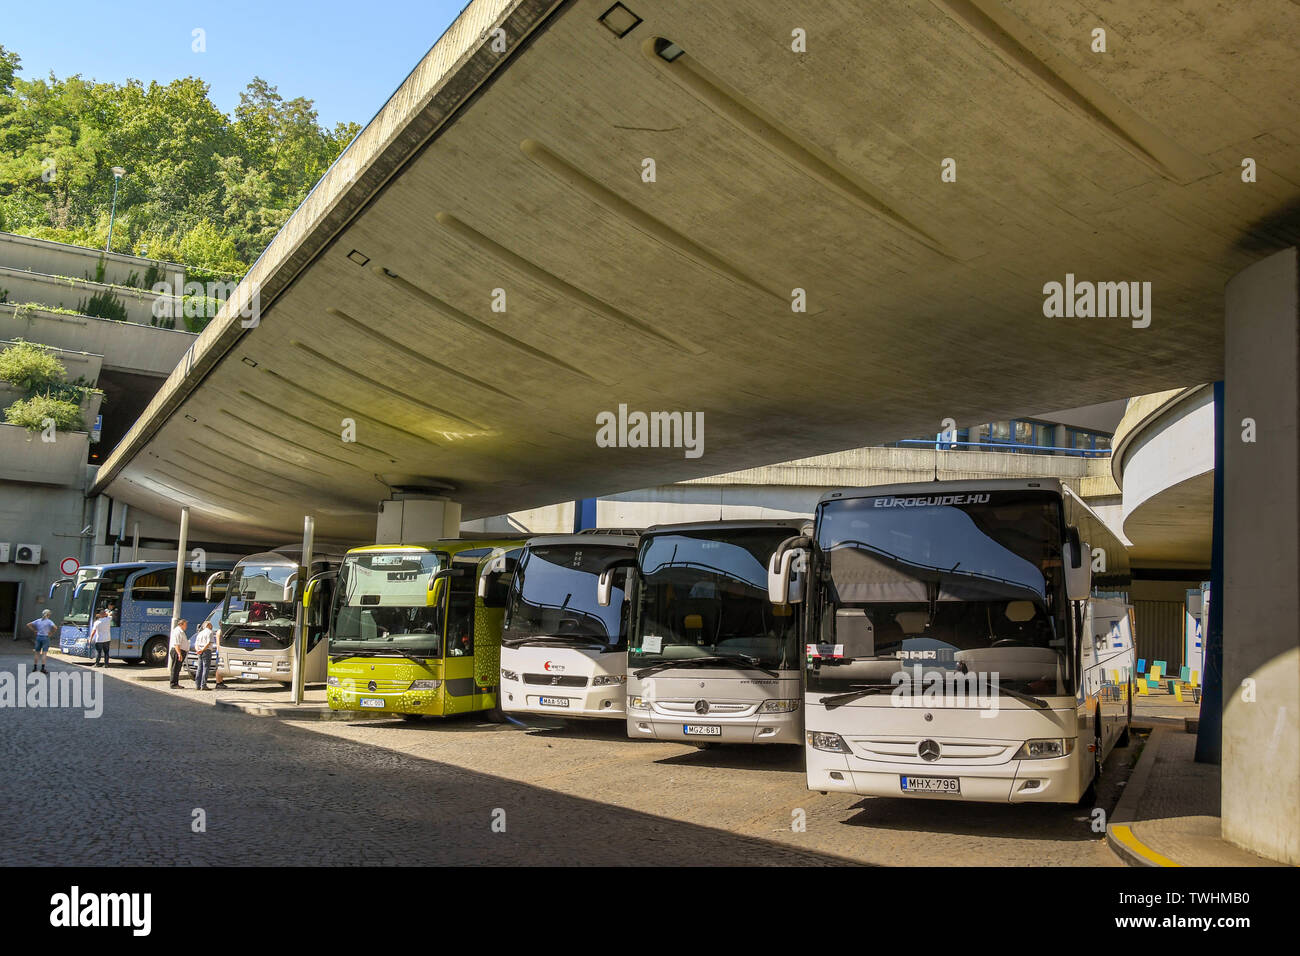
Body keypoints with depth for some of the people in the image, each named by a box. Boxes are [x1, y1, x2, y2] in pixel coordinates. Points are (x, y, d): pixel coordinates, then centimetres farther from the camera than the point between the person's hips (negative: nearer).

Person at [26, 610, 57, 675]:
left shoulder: (38, 621, 6)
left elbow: (28, 625, 7)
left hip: (38, 637, 4)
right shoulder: (49, 621, -7)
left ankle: (34, 667, 16)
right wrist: (51, 633, -7)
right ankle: (42, 668, -7)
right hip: (45, 638, -4)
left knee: (37, 653, 12)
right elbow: (55, 627, -22)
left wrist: (34, 631, 7)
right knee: (44, 653, -3)